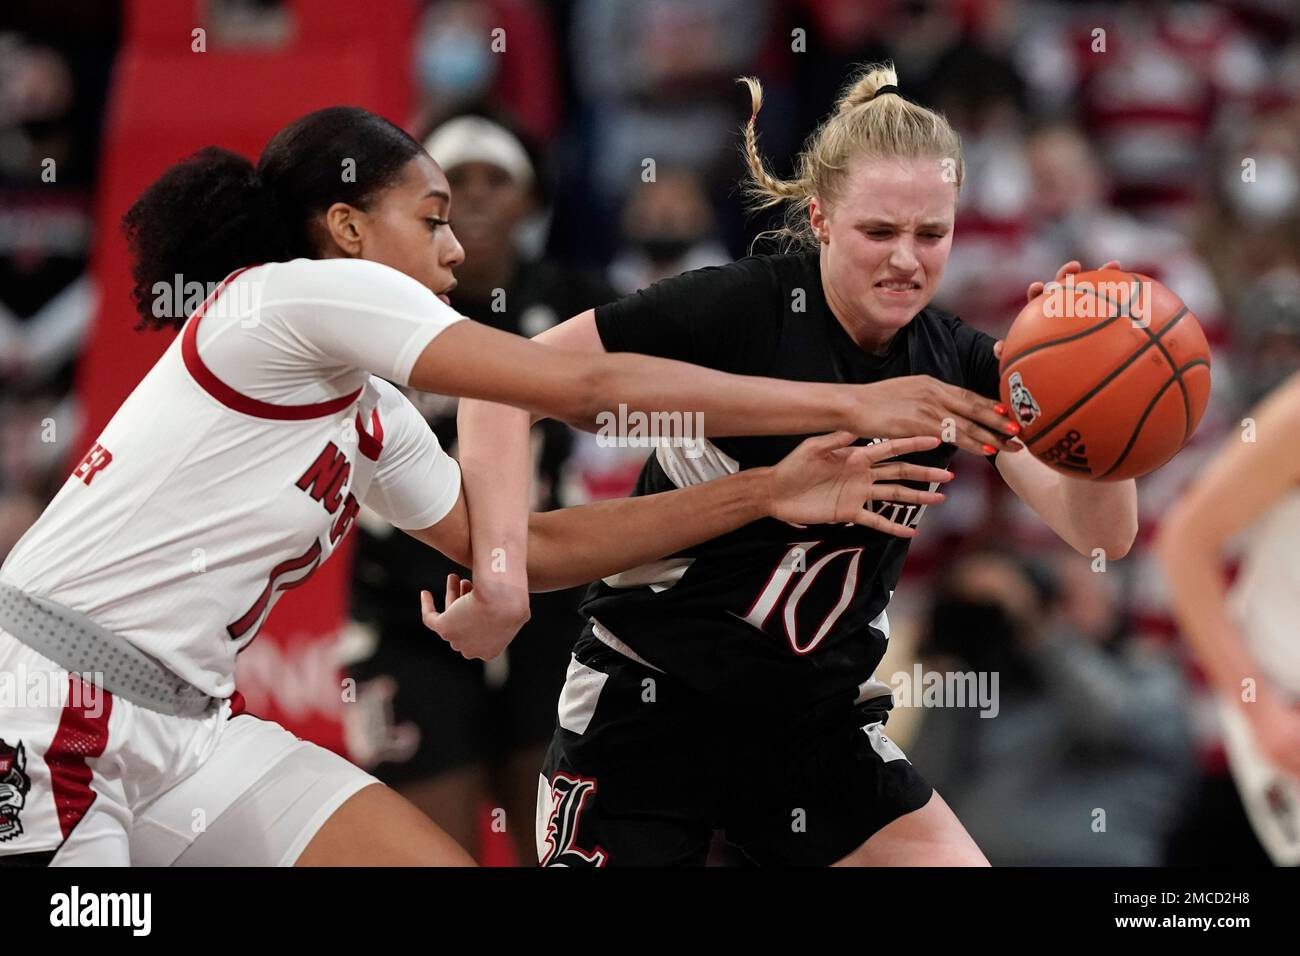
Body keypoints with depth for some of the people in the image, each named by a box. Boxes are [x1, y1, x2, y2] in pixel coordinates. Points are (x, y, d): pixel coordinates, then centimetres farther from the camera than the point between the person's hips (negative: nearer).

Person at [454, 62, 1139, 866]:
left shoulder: (957, 363, -3)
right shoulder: (741, 308, -17)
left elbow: (1101, 533, -12)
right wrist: (501, 565, -27)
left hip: (817, 724, 4)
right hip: (652, 709, -4)